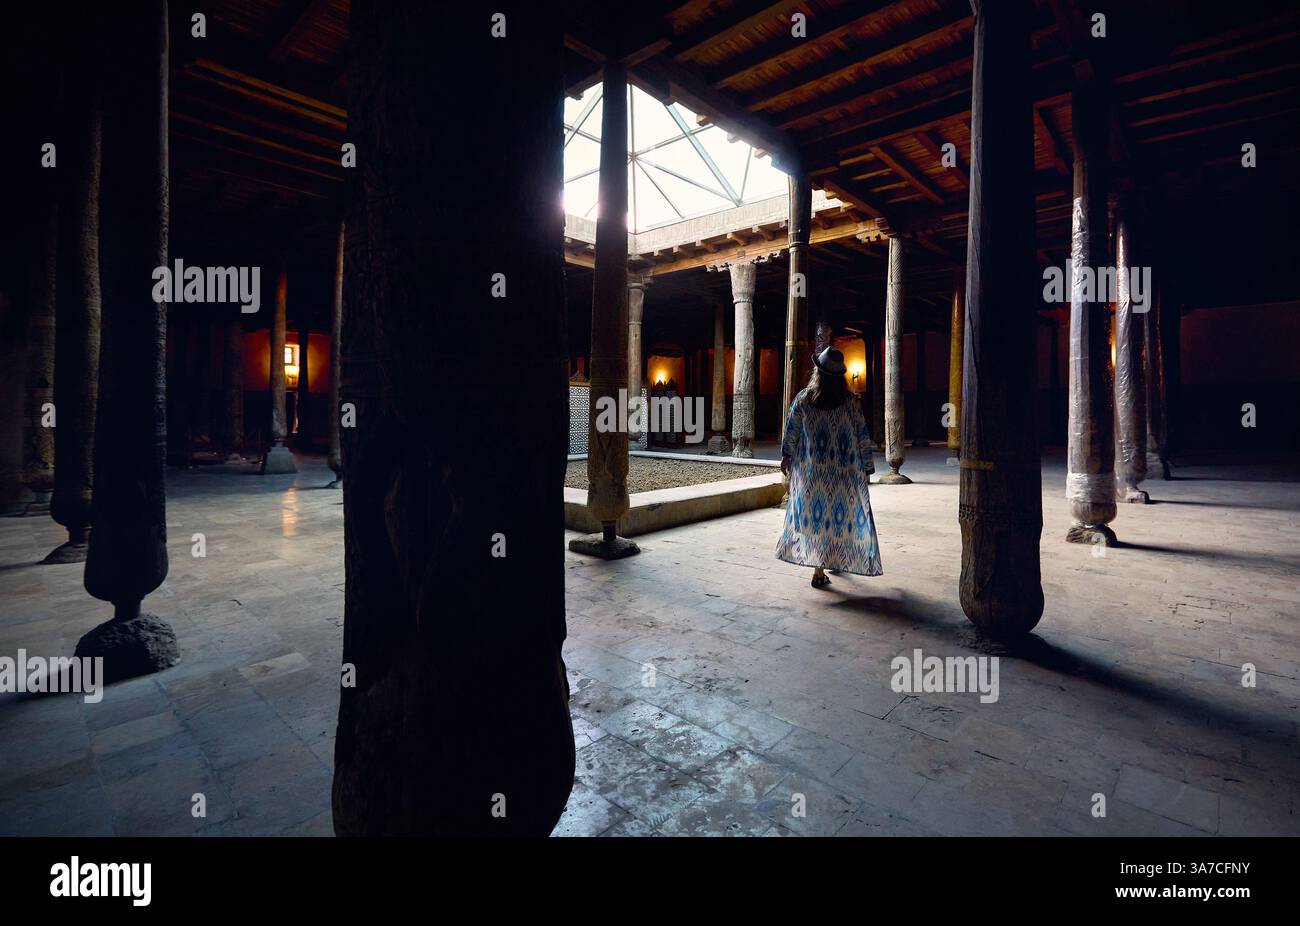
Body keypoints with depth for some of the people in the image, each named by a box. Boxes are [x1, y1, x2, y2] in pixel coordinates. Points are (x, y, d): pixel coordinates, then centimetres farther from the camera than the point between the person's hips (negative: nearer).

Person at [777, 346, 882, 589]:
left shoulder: (803, 398, -5)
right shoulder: (850, 401, -6)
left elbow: (791, 430, 4)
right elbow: (862, 435, -3)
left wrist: (786, 456, 19)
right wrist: (867, 467, 5)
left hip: (809, 469, 1)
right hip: (843, 471, 0)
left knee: (813, 512, 11)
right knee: (837, 513, 11)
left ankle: (820, 563, 16)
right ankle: (820, 570, 19)